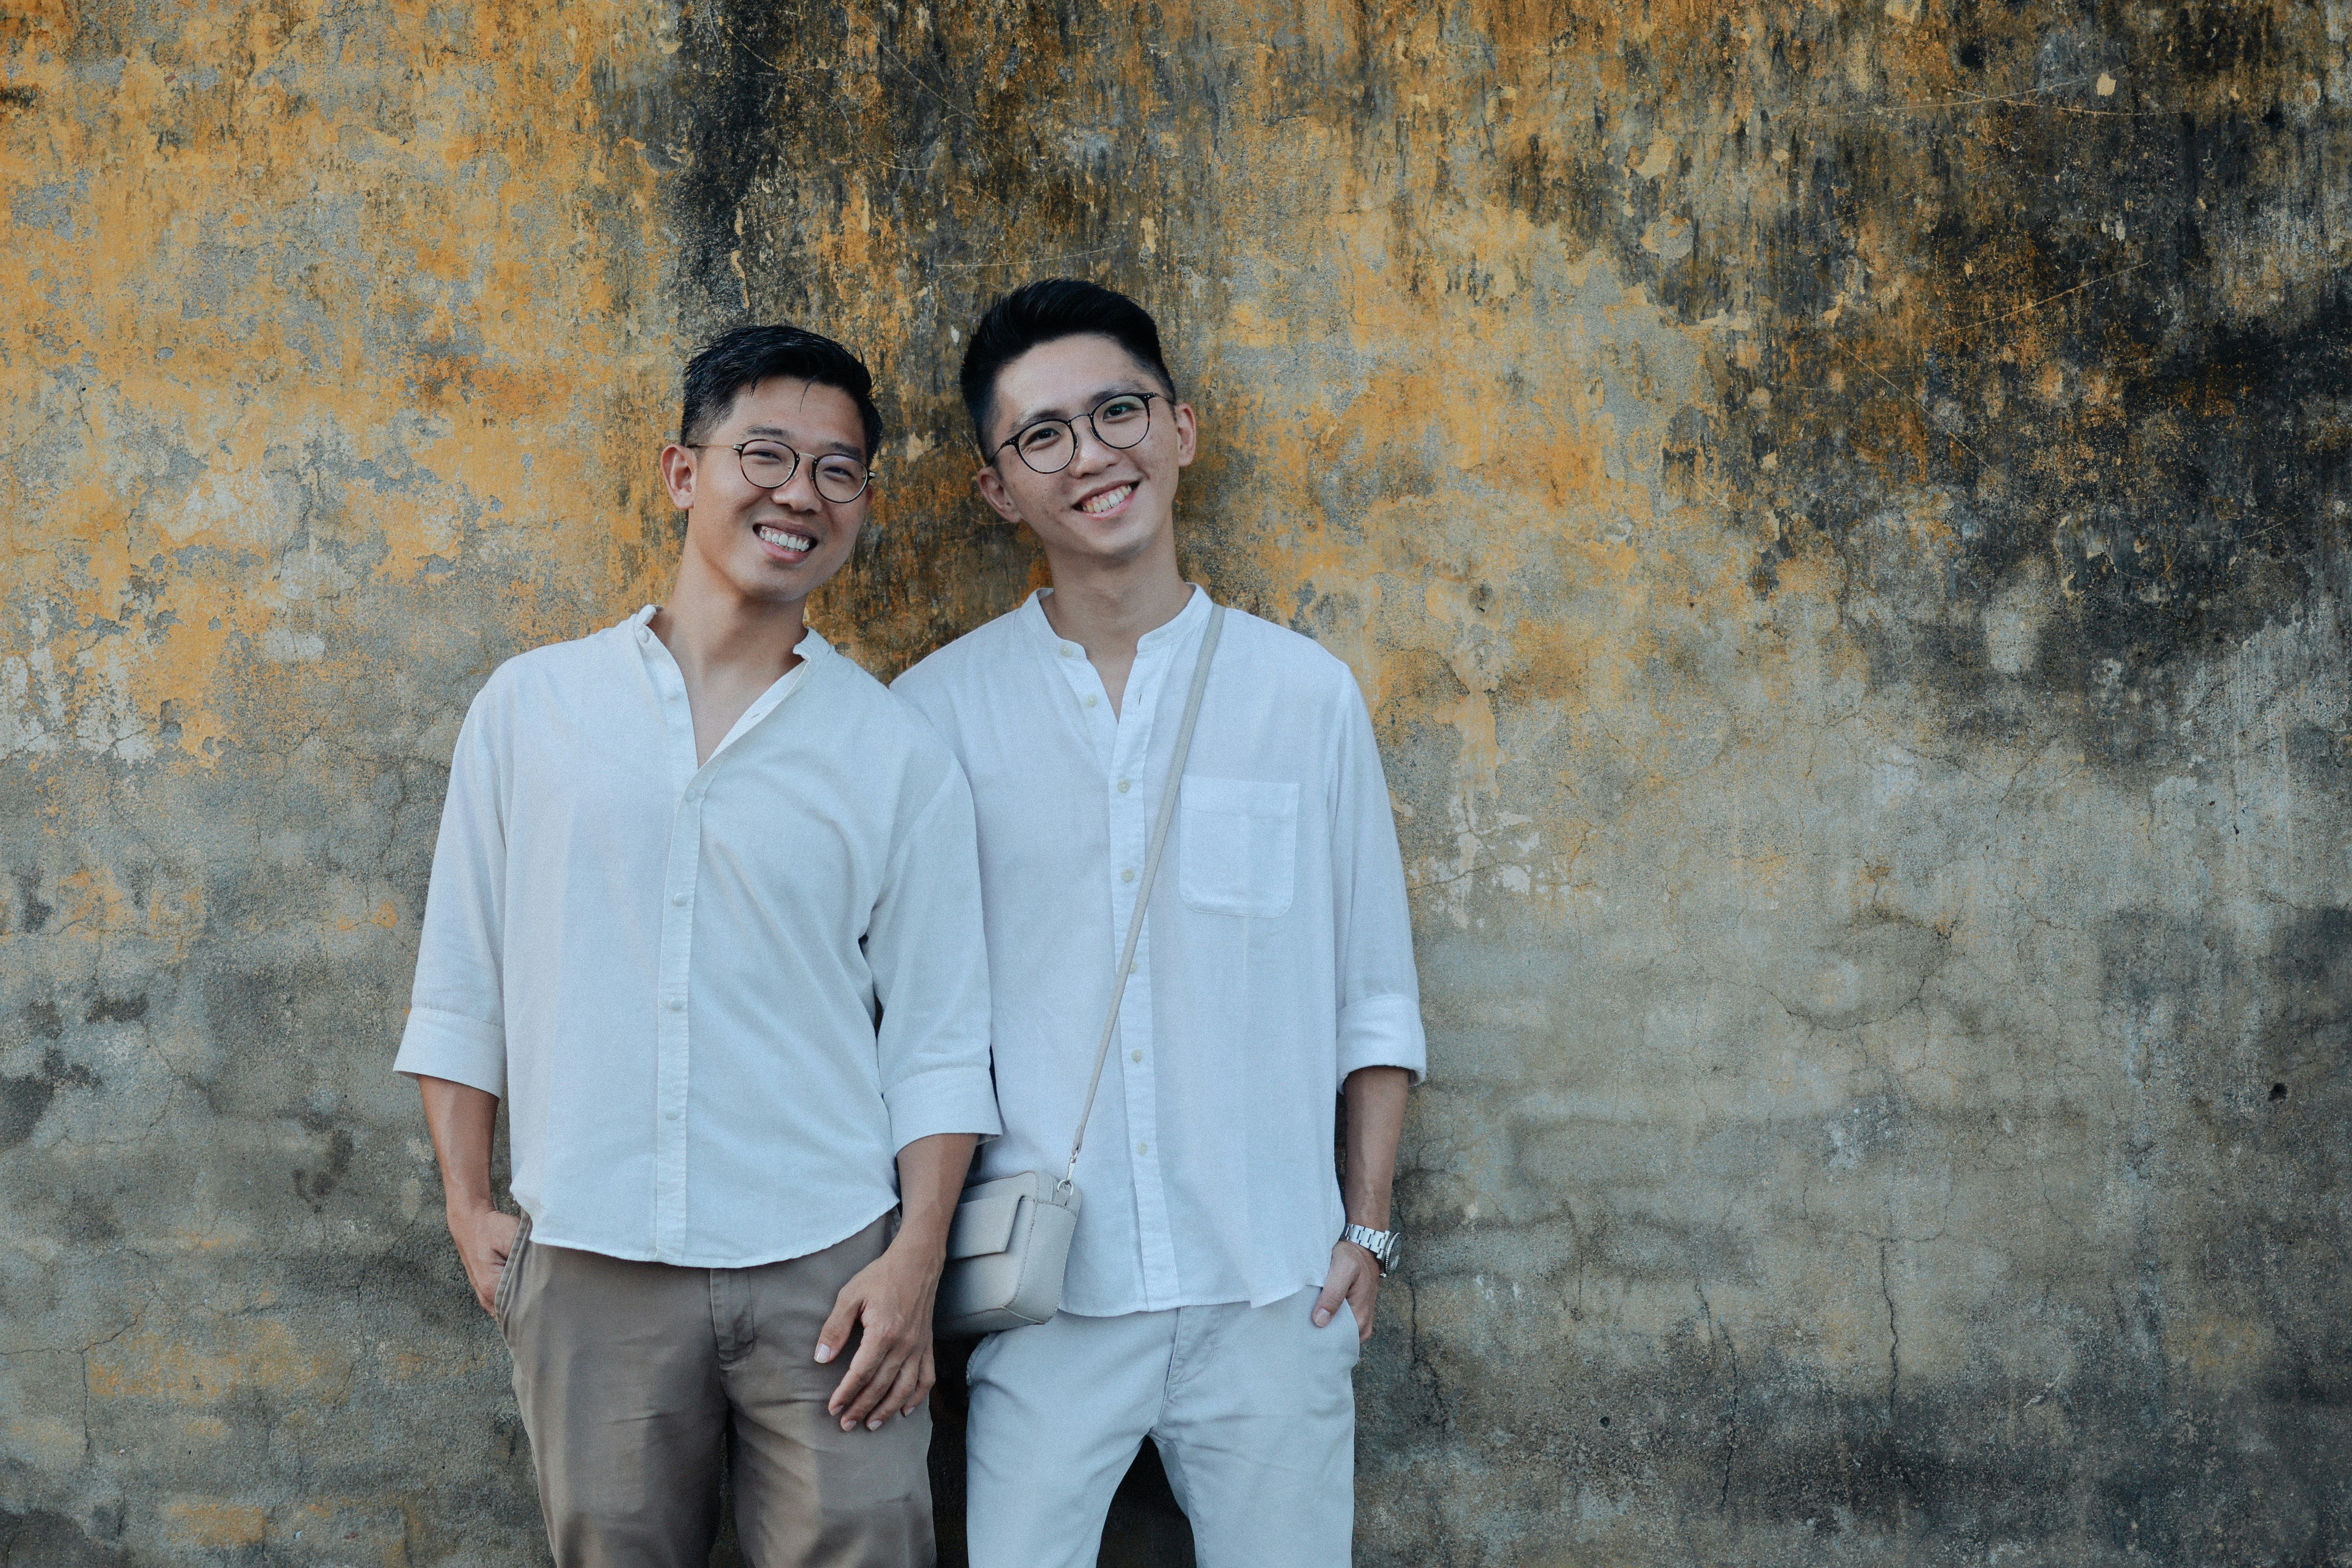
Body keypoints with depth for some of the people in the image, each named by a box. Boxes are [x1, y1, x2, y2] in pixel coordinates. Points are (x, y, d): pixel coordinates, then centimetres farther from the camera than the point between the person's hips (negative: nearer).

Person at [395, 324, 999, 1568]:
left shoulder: (898, 755, 5)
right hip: (587, 1271, 1)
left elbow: (937, 1040, 4)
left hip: (824, 1273, -1)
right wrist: (469, 1209, 6)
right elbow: (459, 980, 11)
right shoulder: (532, 707, 7)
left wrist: (917, 1257, -6)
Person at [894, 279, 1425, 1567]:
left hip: (1272, 1287, 1)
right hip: (1044, 1293, -1)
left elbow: (1375, 991, 8)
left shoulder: (1306, 694, 3)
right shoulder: (941, 711, 1)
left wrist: (1367, 1226, 4)